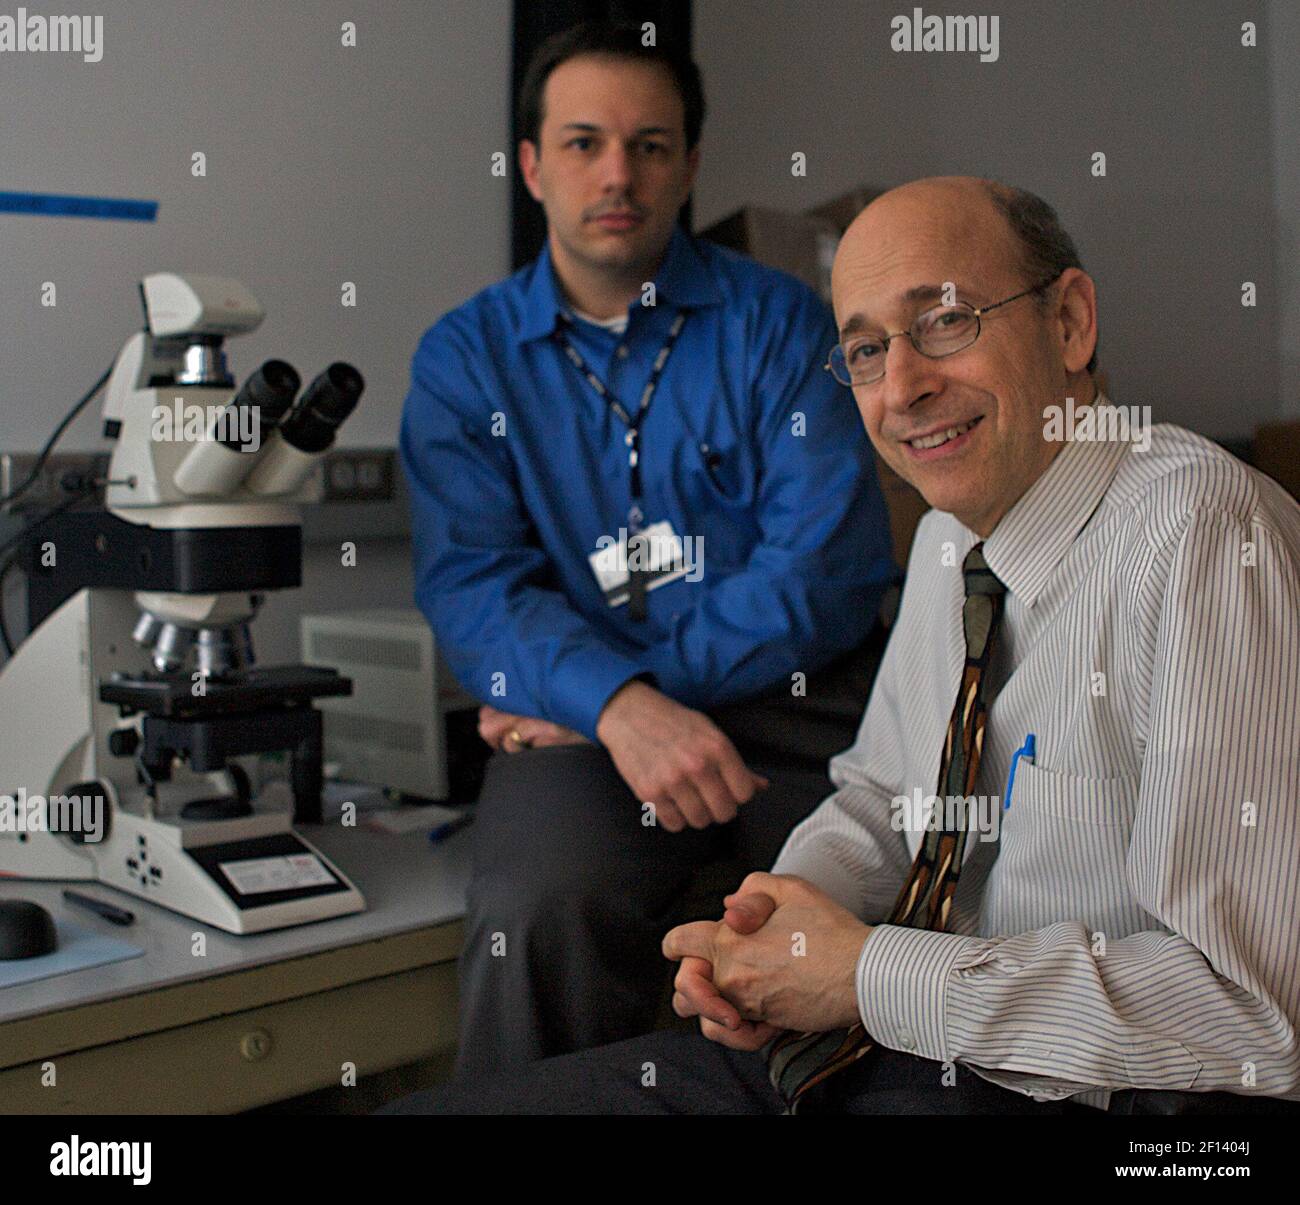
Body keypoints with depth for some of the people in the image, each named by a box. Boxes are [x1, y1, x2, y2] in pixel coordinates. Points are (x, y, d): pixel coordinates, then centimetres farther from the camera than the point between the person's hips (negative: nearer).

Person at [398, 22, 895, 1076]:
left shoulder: (780, 321, 6)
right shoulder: (466, 357, 9)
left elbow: (830, 565, -4)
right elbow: (471, 585, -3)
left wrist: (652, 676, -14)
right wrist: (617, 705, -22)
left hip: (793, 697, 1)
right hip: (585, 721, 0)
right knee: (540, 904, -29)